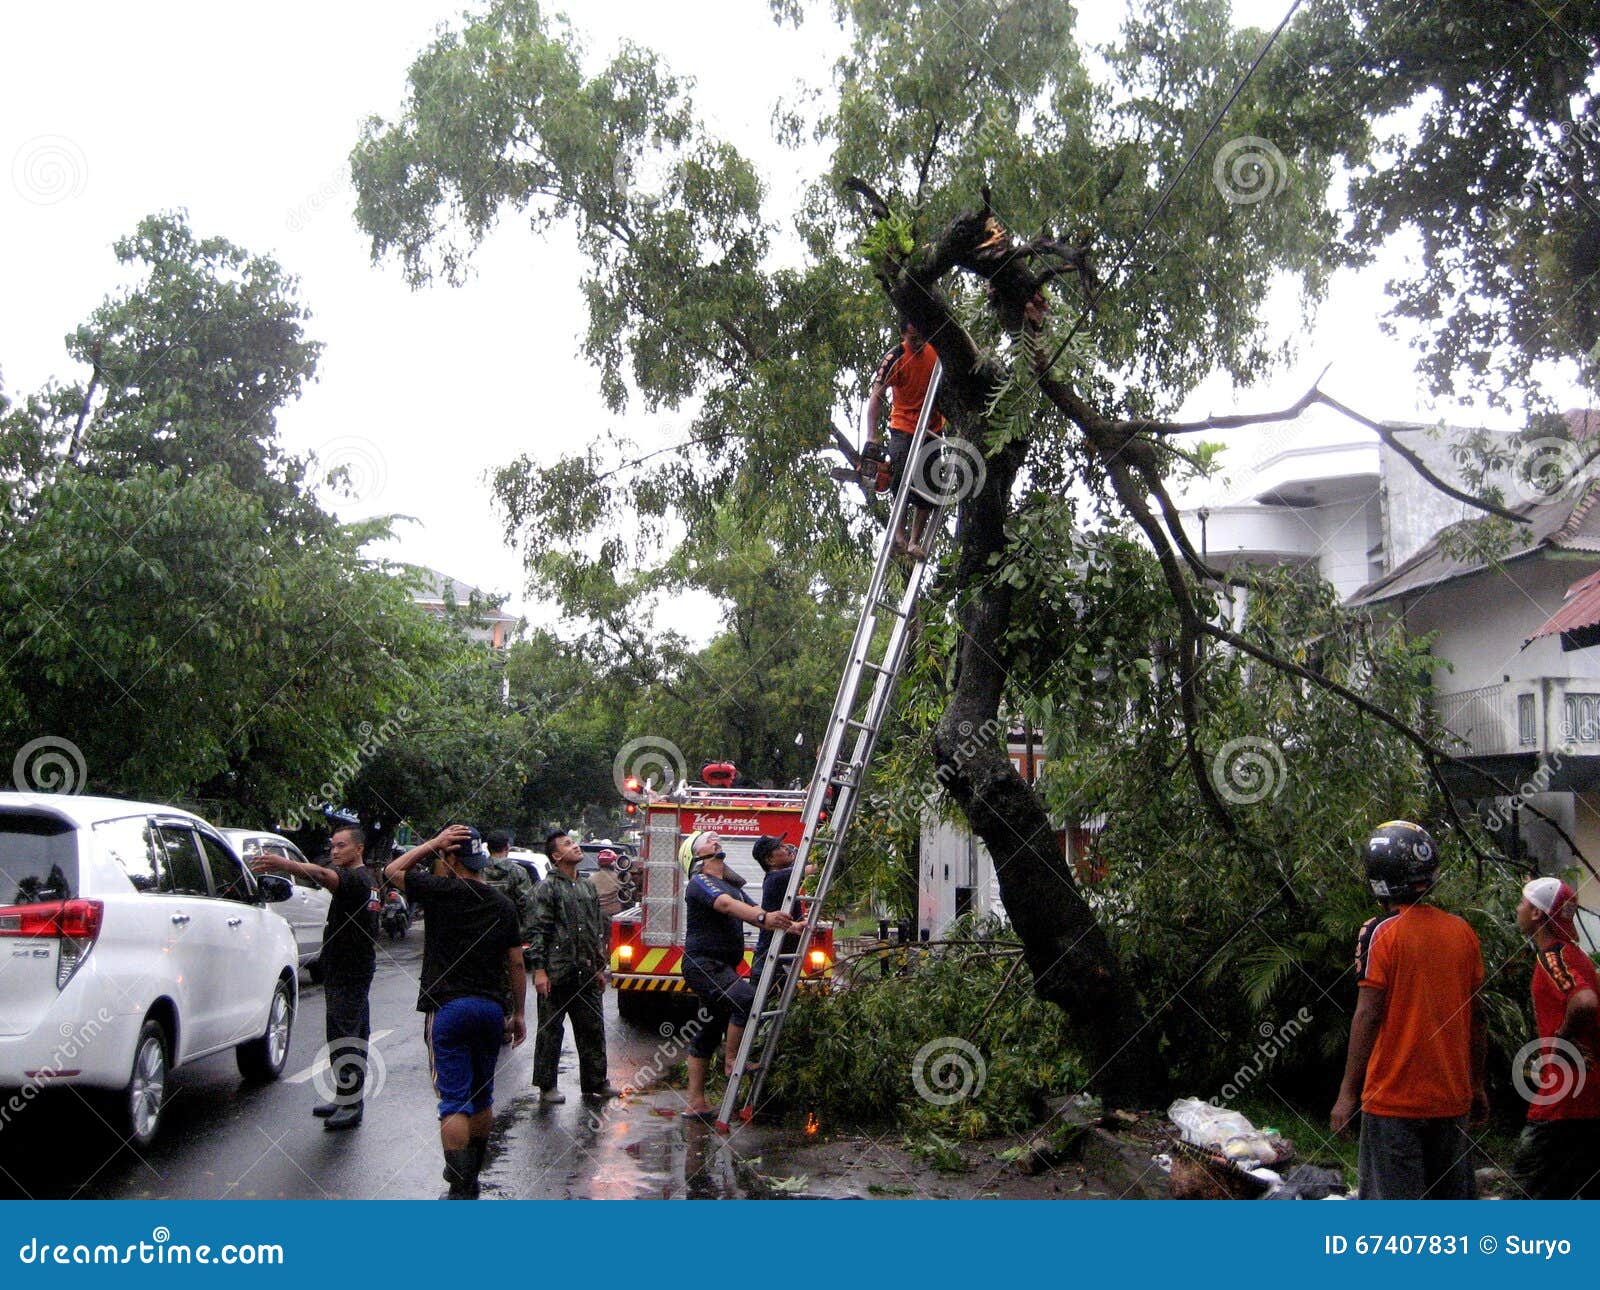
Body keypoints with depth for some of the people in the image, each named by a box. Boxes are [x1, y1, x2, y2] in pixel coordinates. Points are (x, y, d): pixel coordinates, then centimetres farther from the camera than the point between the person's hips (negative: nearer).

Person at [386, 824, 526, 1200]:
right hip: (492, 1008, 5)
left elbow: (393, 870, 8)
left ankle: (462, 1188, -8)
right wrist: (520, 1013, 16)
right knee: (482, 1095, 18)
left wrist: (434, 843, 4)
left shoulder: (442, 891, -8)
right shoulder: (503, 904, 7)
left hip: (449, 1008, -5)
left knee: (454, 1101, -4)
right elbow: (516, 964, 9)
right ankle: (472, 1171, 32)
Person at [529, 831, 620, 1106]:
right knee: (550, 1030, 3)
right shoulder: (548, 888, -6)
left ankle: (595, 1083, 19)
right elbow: (539, 931, -10)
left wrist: (599, 968, 19)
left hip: (586, 974, 7)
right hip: (557, 973, -7)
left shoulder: (587, 887, 16)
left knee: (593, 1029, 9)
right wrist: (539, 970, -16)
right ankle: (546, 1086, 12)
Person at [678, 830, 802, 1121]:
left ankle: (696, 1103, 14)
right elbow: (726, 904, -29)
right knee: (746, 998, -29)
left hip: (722, 967, 10)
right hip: (703, 964, -10)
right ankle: (732, 1060, -14)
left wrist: (788, 926, -4)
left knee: (708, 1034, 10)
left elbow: (753, 913, 13)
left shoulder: (732, 885, 20)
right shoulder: (700, 883, -10)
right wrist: (763, 917, -44)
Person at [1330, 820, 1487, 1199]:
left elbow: (1368, 1016, -14)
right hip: (1452, 1097, 6)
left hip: (1393, 1096, -5)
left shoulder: (1380, 933, -12)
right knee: (1452, 1199, 15)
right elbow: (1476, 1016, 10)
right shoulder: (1463, 932, 5)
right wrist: (1477, 1086, 20)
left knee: (1394, 1200, 0)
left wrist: (1348, 1093, -9)